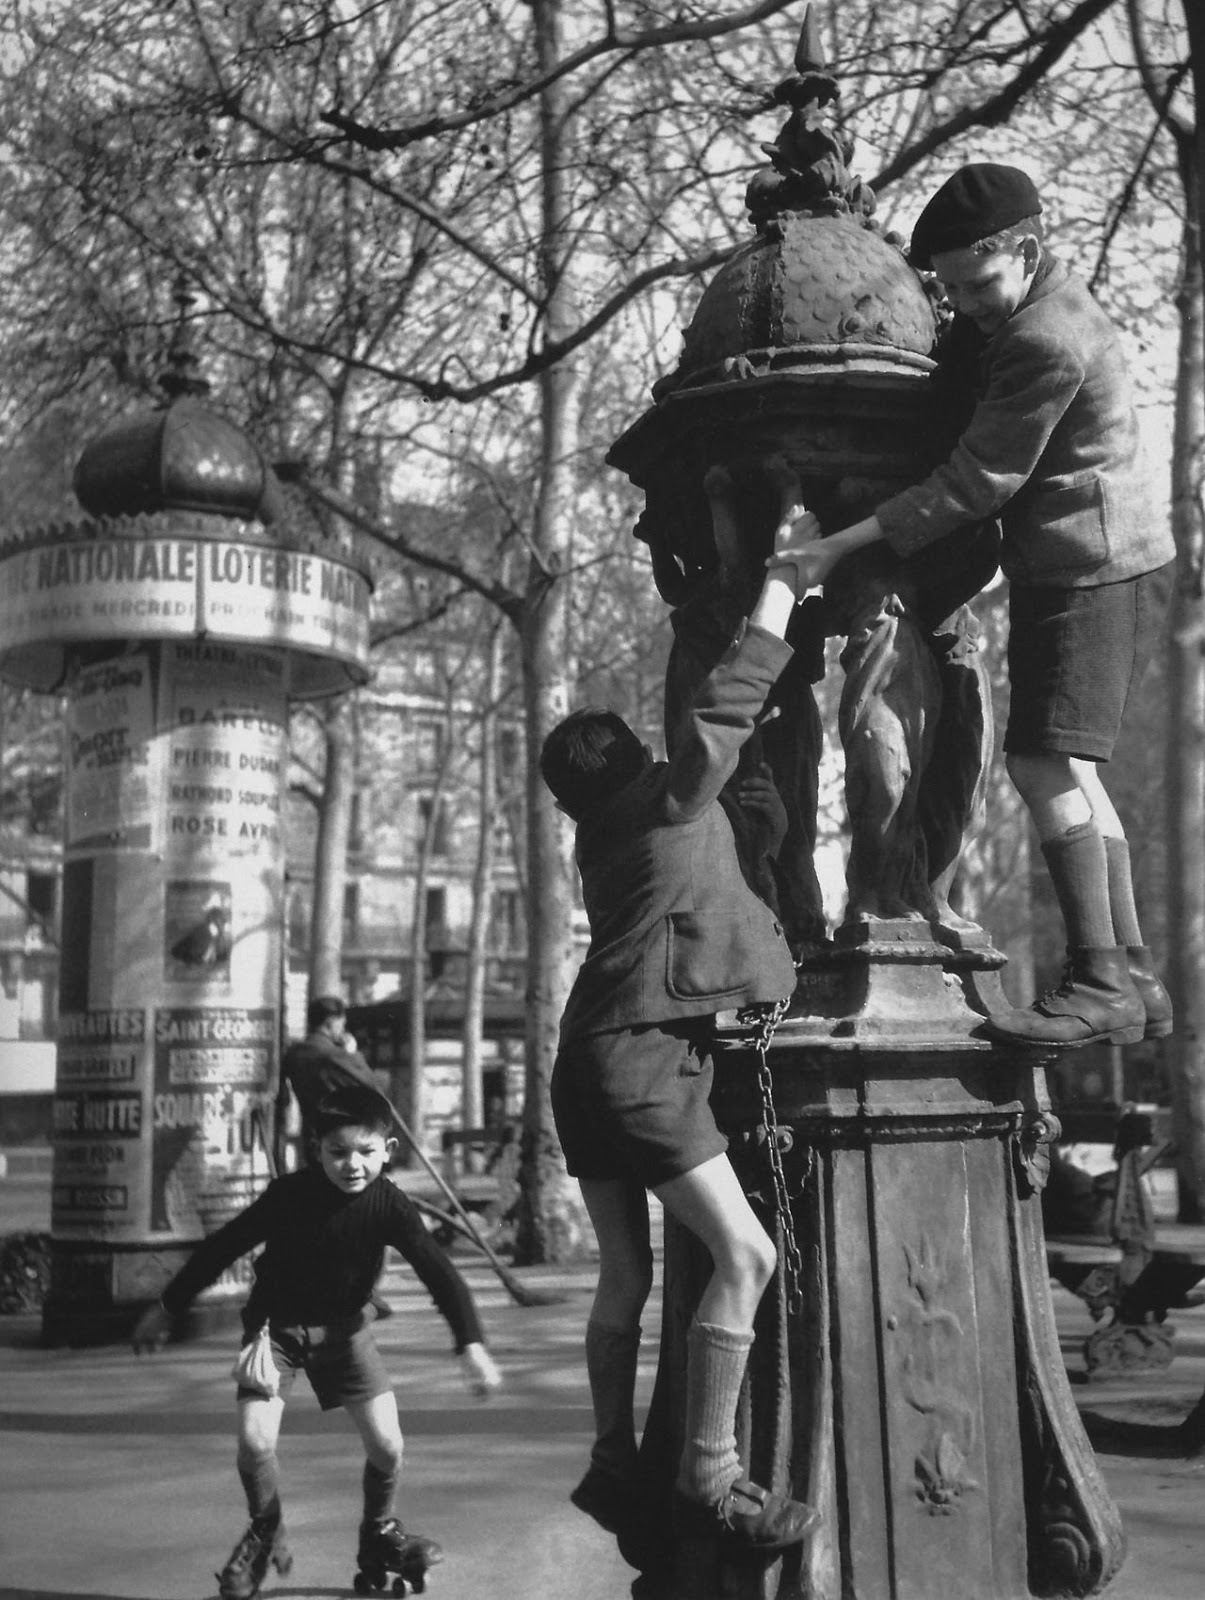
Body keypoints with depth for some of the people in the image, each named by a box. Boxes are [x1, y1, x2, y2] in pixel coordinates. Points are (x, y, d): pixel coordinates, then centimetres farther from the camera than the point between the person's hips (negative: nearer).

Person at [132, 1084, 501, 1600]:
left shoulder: (390, 1206, -19)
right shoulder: (289, 1194, -23)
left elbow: (440, 1274, -18)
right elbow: (223, 1246, -12)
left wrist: (472, 1345, -28)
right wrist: (166, 1309, -5)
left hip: (343, 1326, 2)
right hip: (275, 1324, -1)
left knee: (387, 1443, -6)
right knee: (255, 1441, -15)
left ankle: (379, 1535, 23)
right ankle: (265, 1536, 15)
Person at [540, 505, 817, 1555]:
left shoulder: (609, 830, 19)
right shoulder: (667, 799, -4)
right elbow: (736, 693, -2)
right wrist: (782, 572, 7)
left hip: (598, 1061, 10)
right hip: (638, 1055, -10)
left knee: (626, 1280, 13)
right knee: (745, 1252, -13)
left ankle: (614, 1465, 19)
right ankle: (711, 1475, -13)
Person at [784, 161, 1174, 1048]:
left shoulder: (1047, 343, -20)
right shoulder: (1024, 306, 11)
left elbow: (977, 480, -20)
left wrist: (845, 544, -18)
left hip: (1092, 566, -10)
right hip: (1075, 565, 10)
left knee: (1044, 758, -18)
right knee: (1067, 768, 11)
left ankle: (1100, 982, -17)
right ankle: (1134, 975, 14)